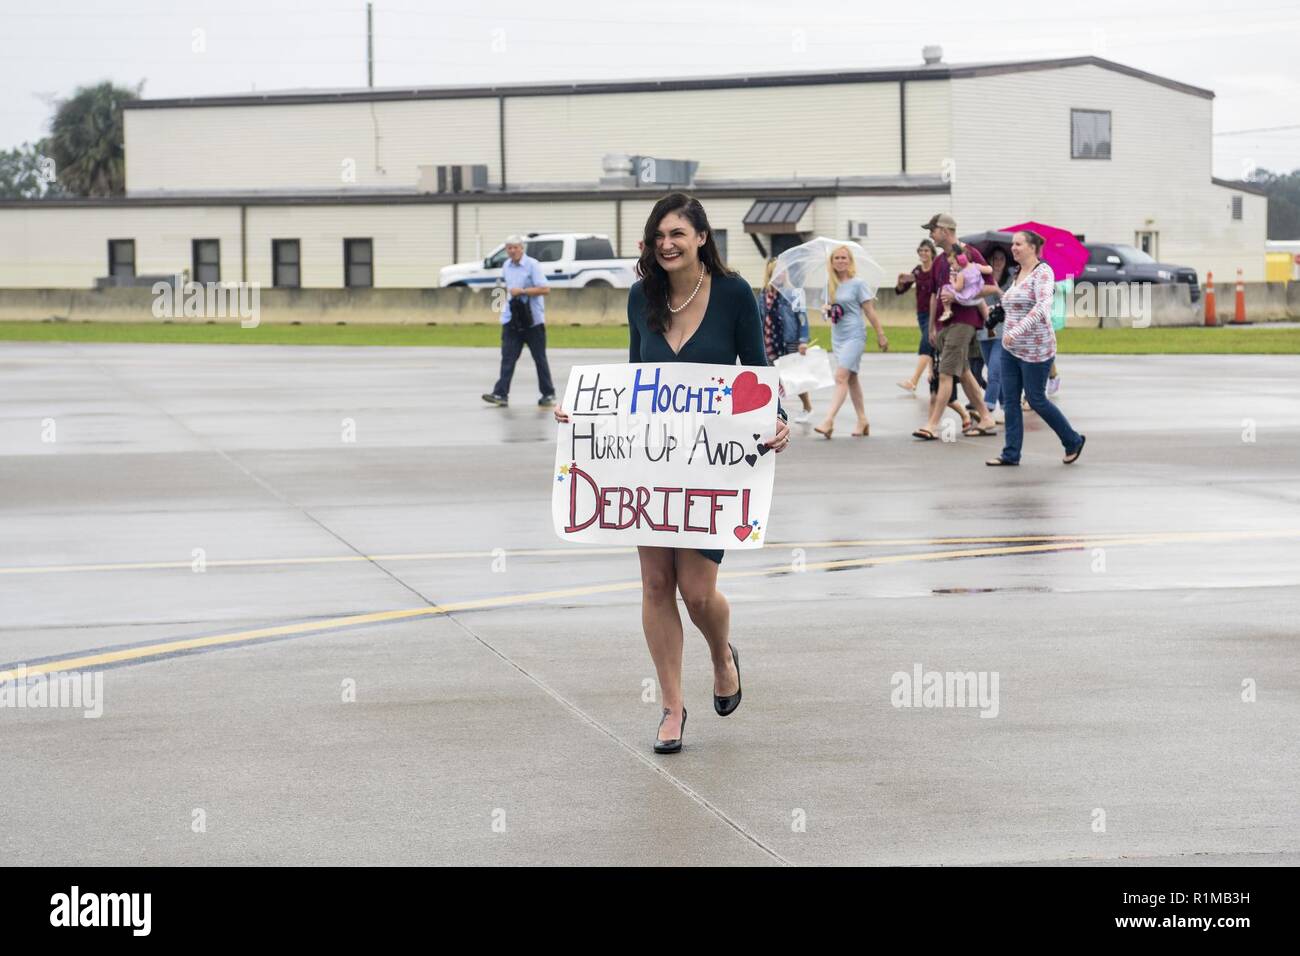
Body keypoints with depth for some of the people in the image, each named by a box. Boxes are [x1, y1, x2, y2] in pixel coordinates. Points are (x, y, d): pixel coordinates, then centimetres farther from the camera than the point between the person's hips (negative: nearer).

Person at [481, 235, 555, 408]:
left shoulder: (532, 265, -10)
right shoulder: (506, 266, 10)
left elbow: (544, 289, -17)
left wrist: (521, 291, -21)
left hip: (533, 320, -5)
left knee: (539, 358, 4)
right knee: (508, 358, -6)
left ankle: (548, 394, 14)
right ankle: (501, 394, -13)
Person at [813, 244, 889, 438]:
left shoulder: (858, 283, -7)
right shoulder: (831, 284, 10)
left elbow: (870, 311, -5)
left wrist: (880, 335, -3)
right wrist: (826, 309, -5)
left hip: (854, 335, -7)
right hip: (837, 336, 7)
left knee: (841, 377, -17)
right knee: (851, 378, 12)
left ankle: (829, 421, -25)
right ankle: (862, 421, 21)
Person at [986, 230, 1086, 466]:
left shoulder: (1042, 272, -14)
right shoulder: (1019, 274, 12)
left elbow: (1042, 306, -29)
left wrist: (1017, 330, -37)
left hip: (1035, 350, -8)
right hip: (1011, 349, 8)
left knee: (1036, 401, -1)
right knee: (1010, 401, 3)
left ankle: (1073, 442, 16)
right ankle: (1011, 454, 6)